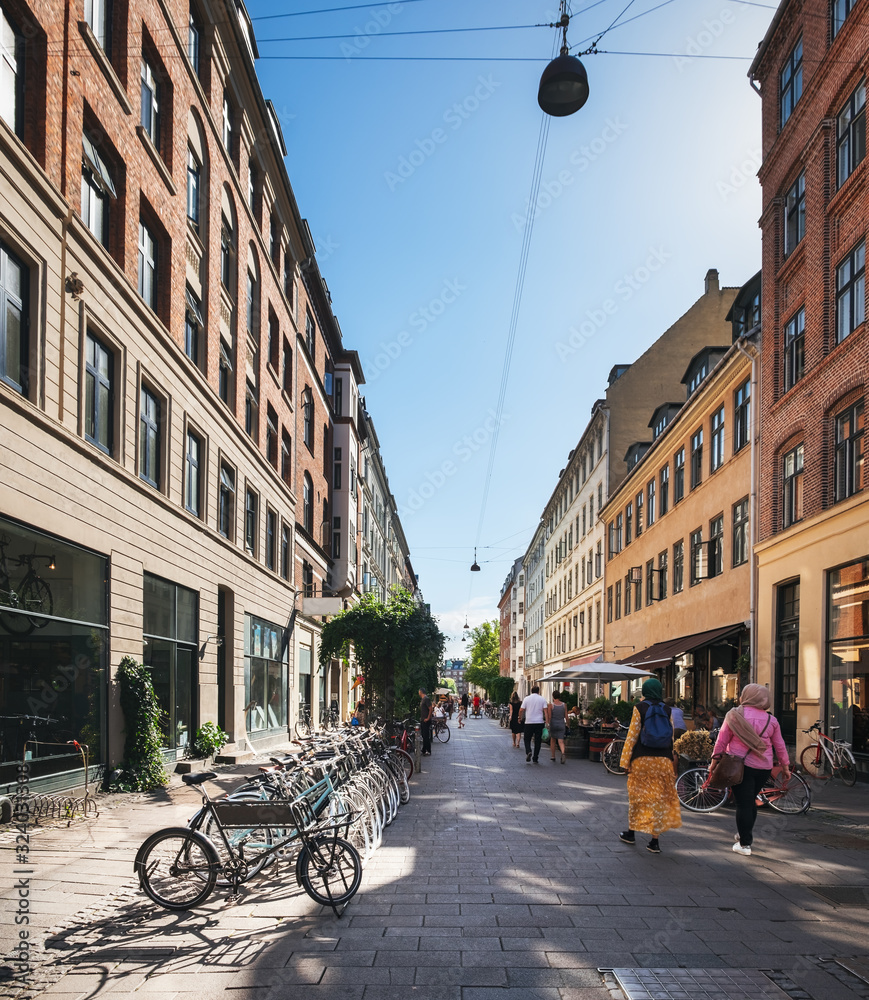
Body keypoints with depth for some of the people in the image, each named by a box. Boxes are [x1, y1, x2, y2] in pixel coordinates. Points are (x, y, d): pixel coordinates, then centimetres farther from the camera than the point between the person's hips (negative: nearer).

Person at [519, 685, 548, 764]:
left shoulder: (527, 699, 1)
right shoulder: (542, 699, 2)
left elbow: (521, 710, 0)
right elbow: (545, 711, -4)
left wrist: (520, 718, 16)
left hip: (529, 722, -1)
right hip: (539, 722, 1)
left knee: (527, 739, 9)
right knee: (537, 741, 7)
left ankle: (528, 751, -18)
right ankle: (535, 759, 9)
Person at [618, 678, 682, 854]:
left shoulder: (639, 708, -5)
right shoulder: (667, 710, 2)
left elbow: (632, 735, -6)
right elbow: (672, 738, 4)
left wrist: (626, 760, -1)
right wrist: (672, 762, 12)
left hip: (641, 759, -2)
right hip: (663, 760, 2)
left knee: (637, 795, 11)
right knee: (659, 797, 6)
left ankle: (631, 832, 23)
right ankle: (654, 841, 6)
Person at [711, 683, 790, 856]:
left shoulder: (734, 716, -6)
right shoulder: (771, 720, 4)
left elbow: (722, 740, -3)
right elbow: (779, 746, 10)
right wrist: (785, 767, 20)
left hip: (740, 765, -4)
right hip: (763, 768, 4)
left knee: (743, 804, 0)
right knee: (751, 801, 20)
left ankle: (744, 844, 2)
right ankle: (745, 834, 29)